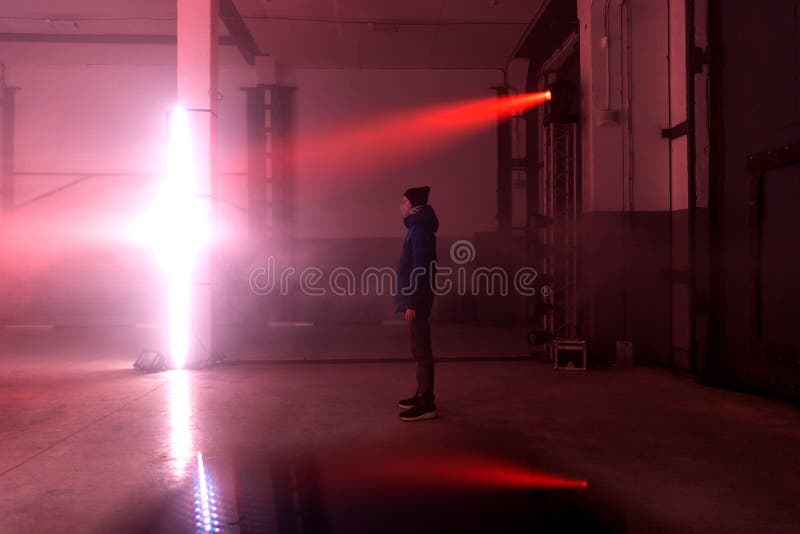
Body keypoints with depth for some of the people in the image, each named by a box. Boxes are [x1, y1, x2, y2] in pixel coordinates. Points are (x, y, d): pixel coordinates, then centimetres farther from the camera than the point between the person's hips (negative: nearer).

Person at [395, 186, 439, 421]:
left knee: (421, 350, -7)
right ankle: (422, 395, 26)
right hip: (415, 299, 10)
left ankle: (426, 405, -3)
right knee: (420, 350, 16)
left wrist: (412, 303, -21)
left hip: (417, 300, -10)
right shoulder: (417, 227, 16)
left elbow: (420, 269, -21)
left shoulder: (420, 230, -15)